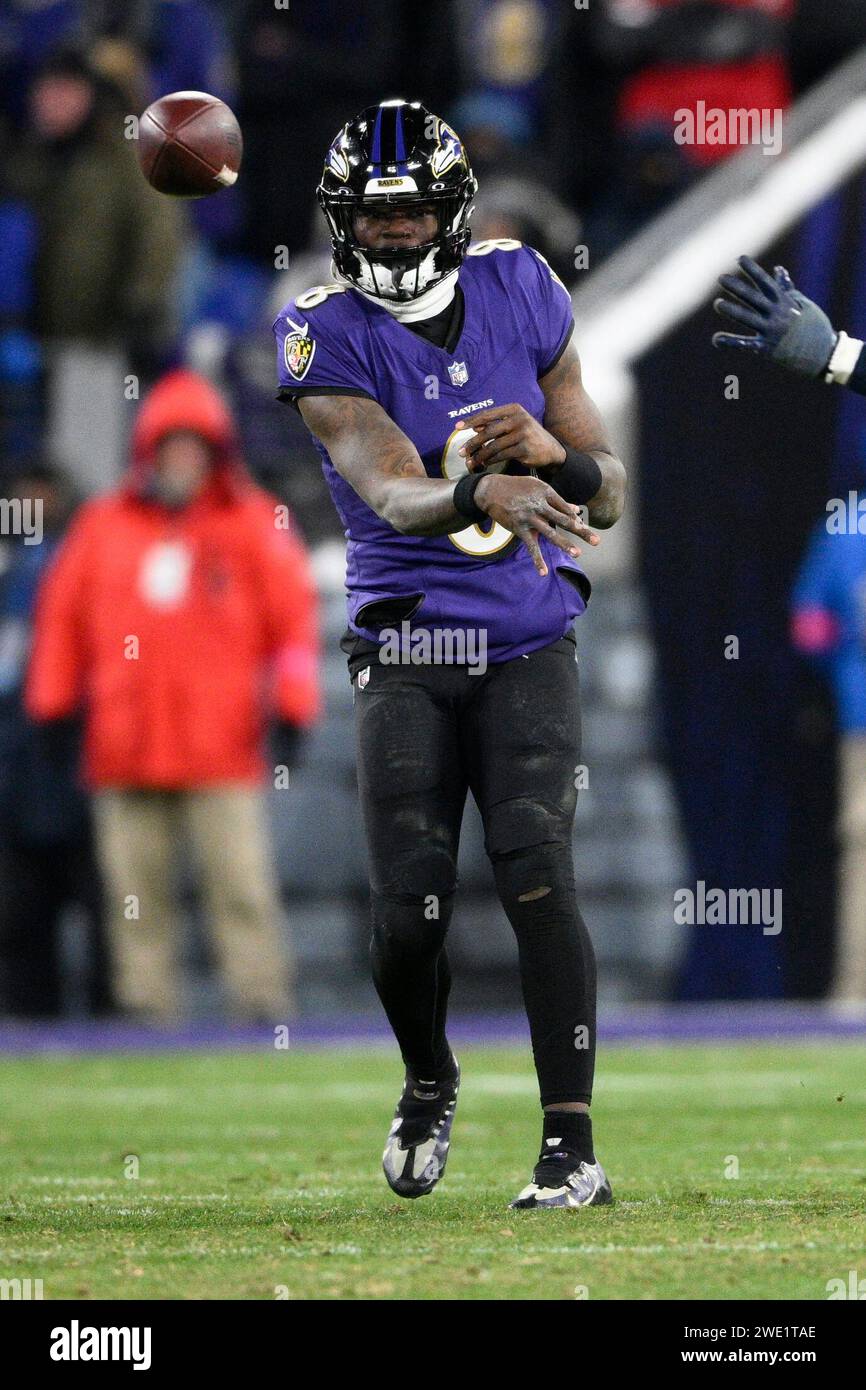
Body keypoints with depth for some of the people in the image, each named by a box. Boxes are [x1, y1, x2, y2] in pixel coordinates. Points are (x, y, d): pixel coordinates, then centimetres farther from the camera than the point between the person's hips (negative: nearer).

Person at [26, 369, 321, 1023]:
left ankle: (261, 998, -10)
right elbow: (62, 616, 17)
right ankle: (147, 1000, 4)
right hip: (125, 749, 3)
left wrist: (291, 707, -3)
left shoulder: (254, 526, 7)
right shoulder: (102, 527, 13)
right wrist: (51, 708, 13)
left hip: (222, 748, -3)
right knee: (137, 888, 1)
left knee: (241, 883, -9)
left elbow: (294, 614, 4)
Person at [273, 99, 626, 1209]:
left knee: (536, 876, -16)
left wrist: (552, 452, -16)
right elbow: (394, 496, -23)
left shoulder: (519, 296, 3)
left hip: (527, 647, 1)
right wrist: (484, 494, -44)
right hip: (404, 653, -1)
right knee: (408, 908, -6)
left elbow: (611, 493, 7)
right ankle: (428, 1084, 26)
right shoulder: (328, 338, -6)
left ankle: (572, 1145, -13)